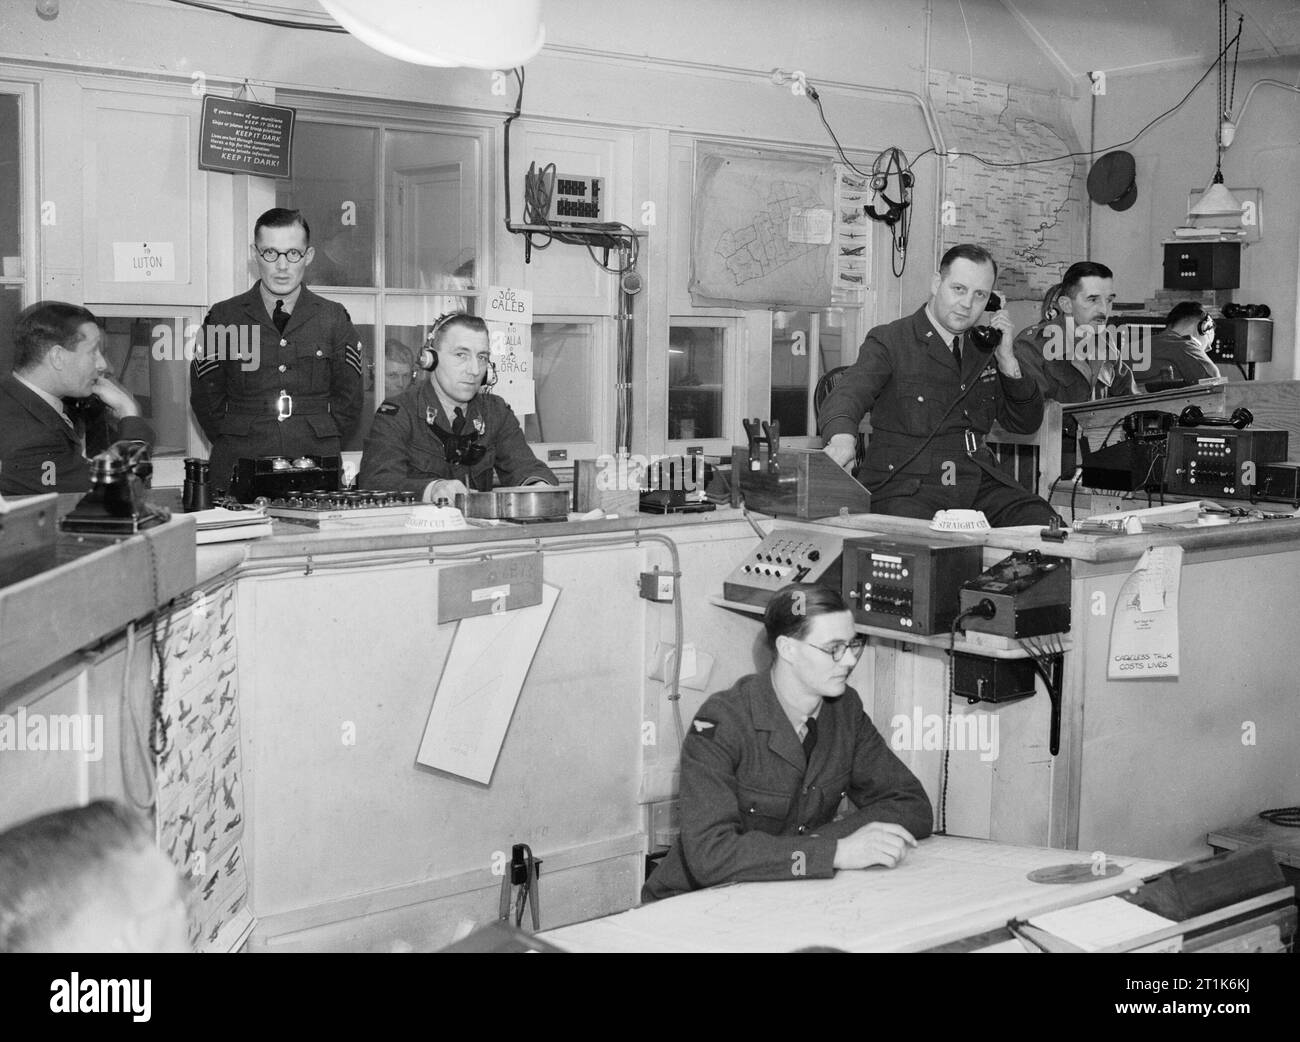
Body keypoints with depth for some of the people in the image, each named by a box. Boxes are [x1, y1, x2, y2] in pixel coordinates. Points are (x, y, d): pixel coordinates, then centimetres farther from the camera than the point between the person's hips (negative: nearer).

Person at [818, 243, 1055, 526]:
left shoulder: (983, 350, 18)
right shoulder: (889, 341, 0)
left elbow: (1025, 424, 19)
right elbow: (847, 395, -18)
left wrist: (1007, 360, 4)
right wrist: (841, 437, -42)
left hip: (978, 484, 6)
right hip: (906, 488, -5)